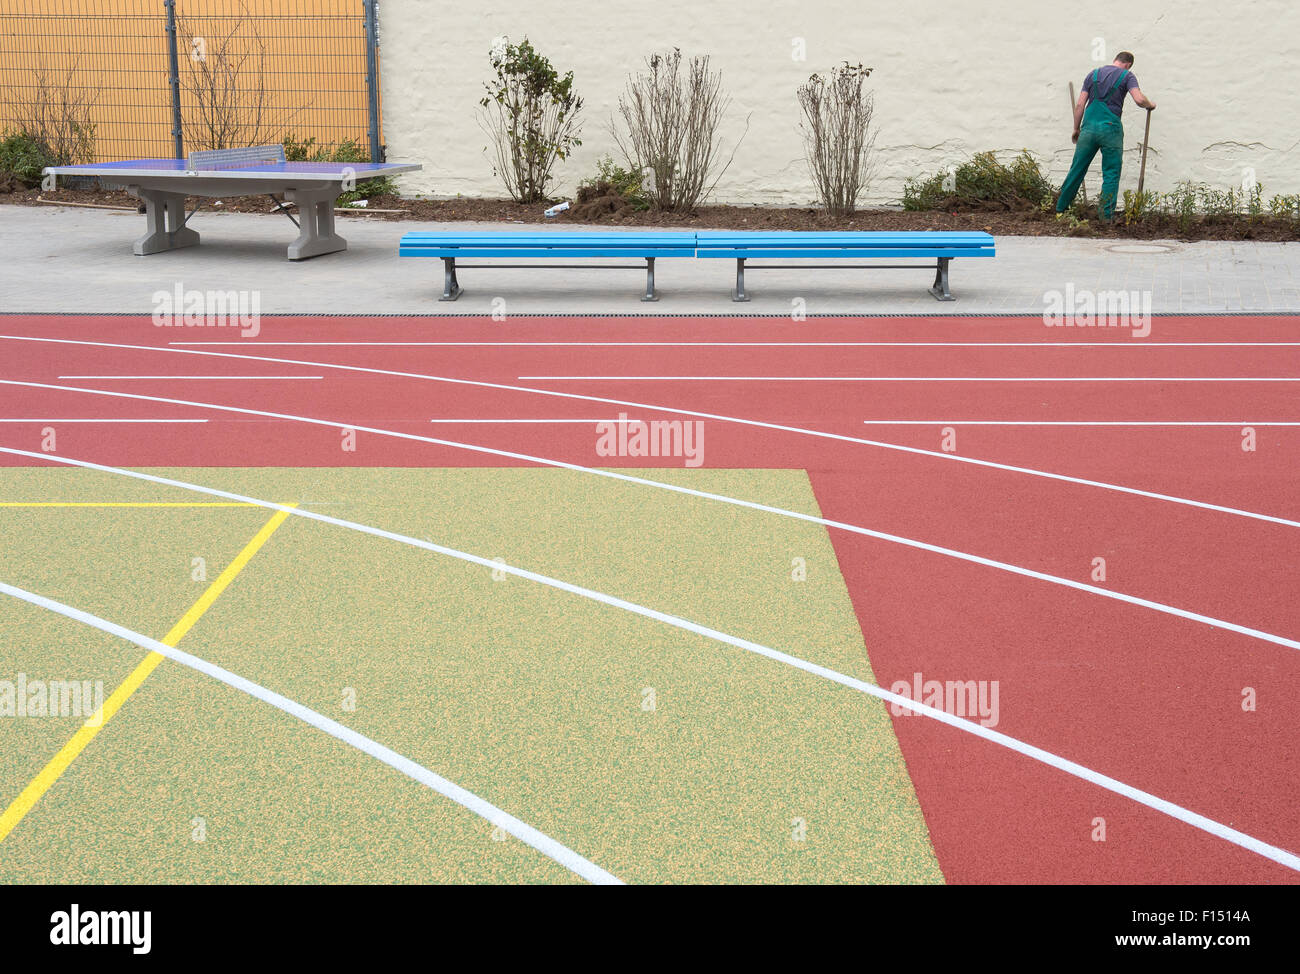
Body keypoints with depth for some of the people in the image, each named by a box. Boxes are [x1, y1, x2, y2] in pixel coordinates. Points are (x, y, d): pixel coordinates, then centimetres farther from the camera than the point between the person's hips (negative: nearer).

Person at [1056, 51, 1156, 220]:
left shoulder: (1094, 74, 14)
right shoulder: (1127, 75, 4)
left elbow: (1079, 105, 9)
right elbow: (1139, 99, -11)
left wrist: (1076, 129, 17)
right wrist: (1150, 105, 11)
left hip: (1089, 126, 3)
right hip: (1111, 128, -3)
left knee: (1077, 169, 11)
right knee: (1111, 174, 4)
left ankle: (1061, 207, 17)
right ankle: (1106, 215, 2)